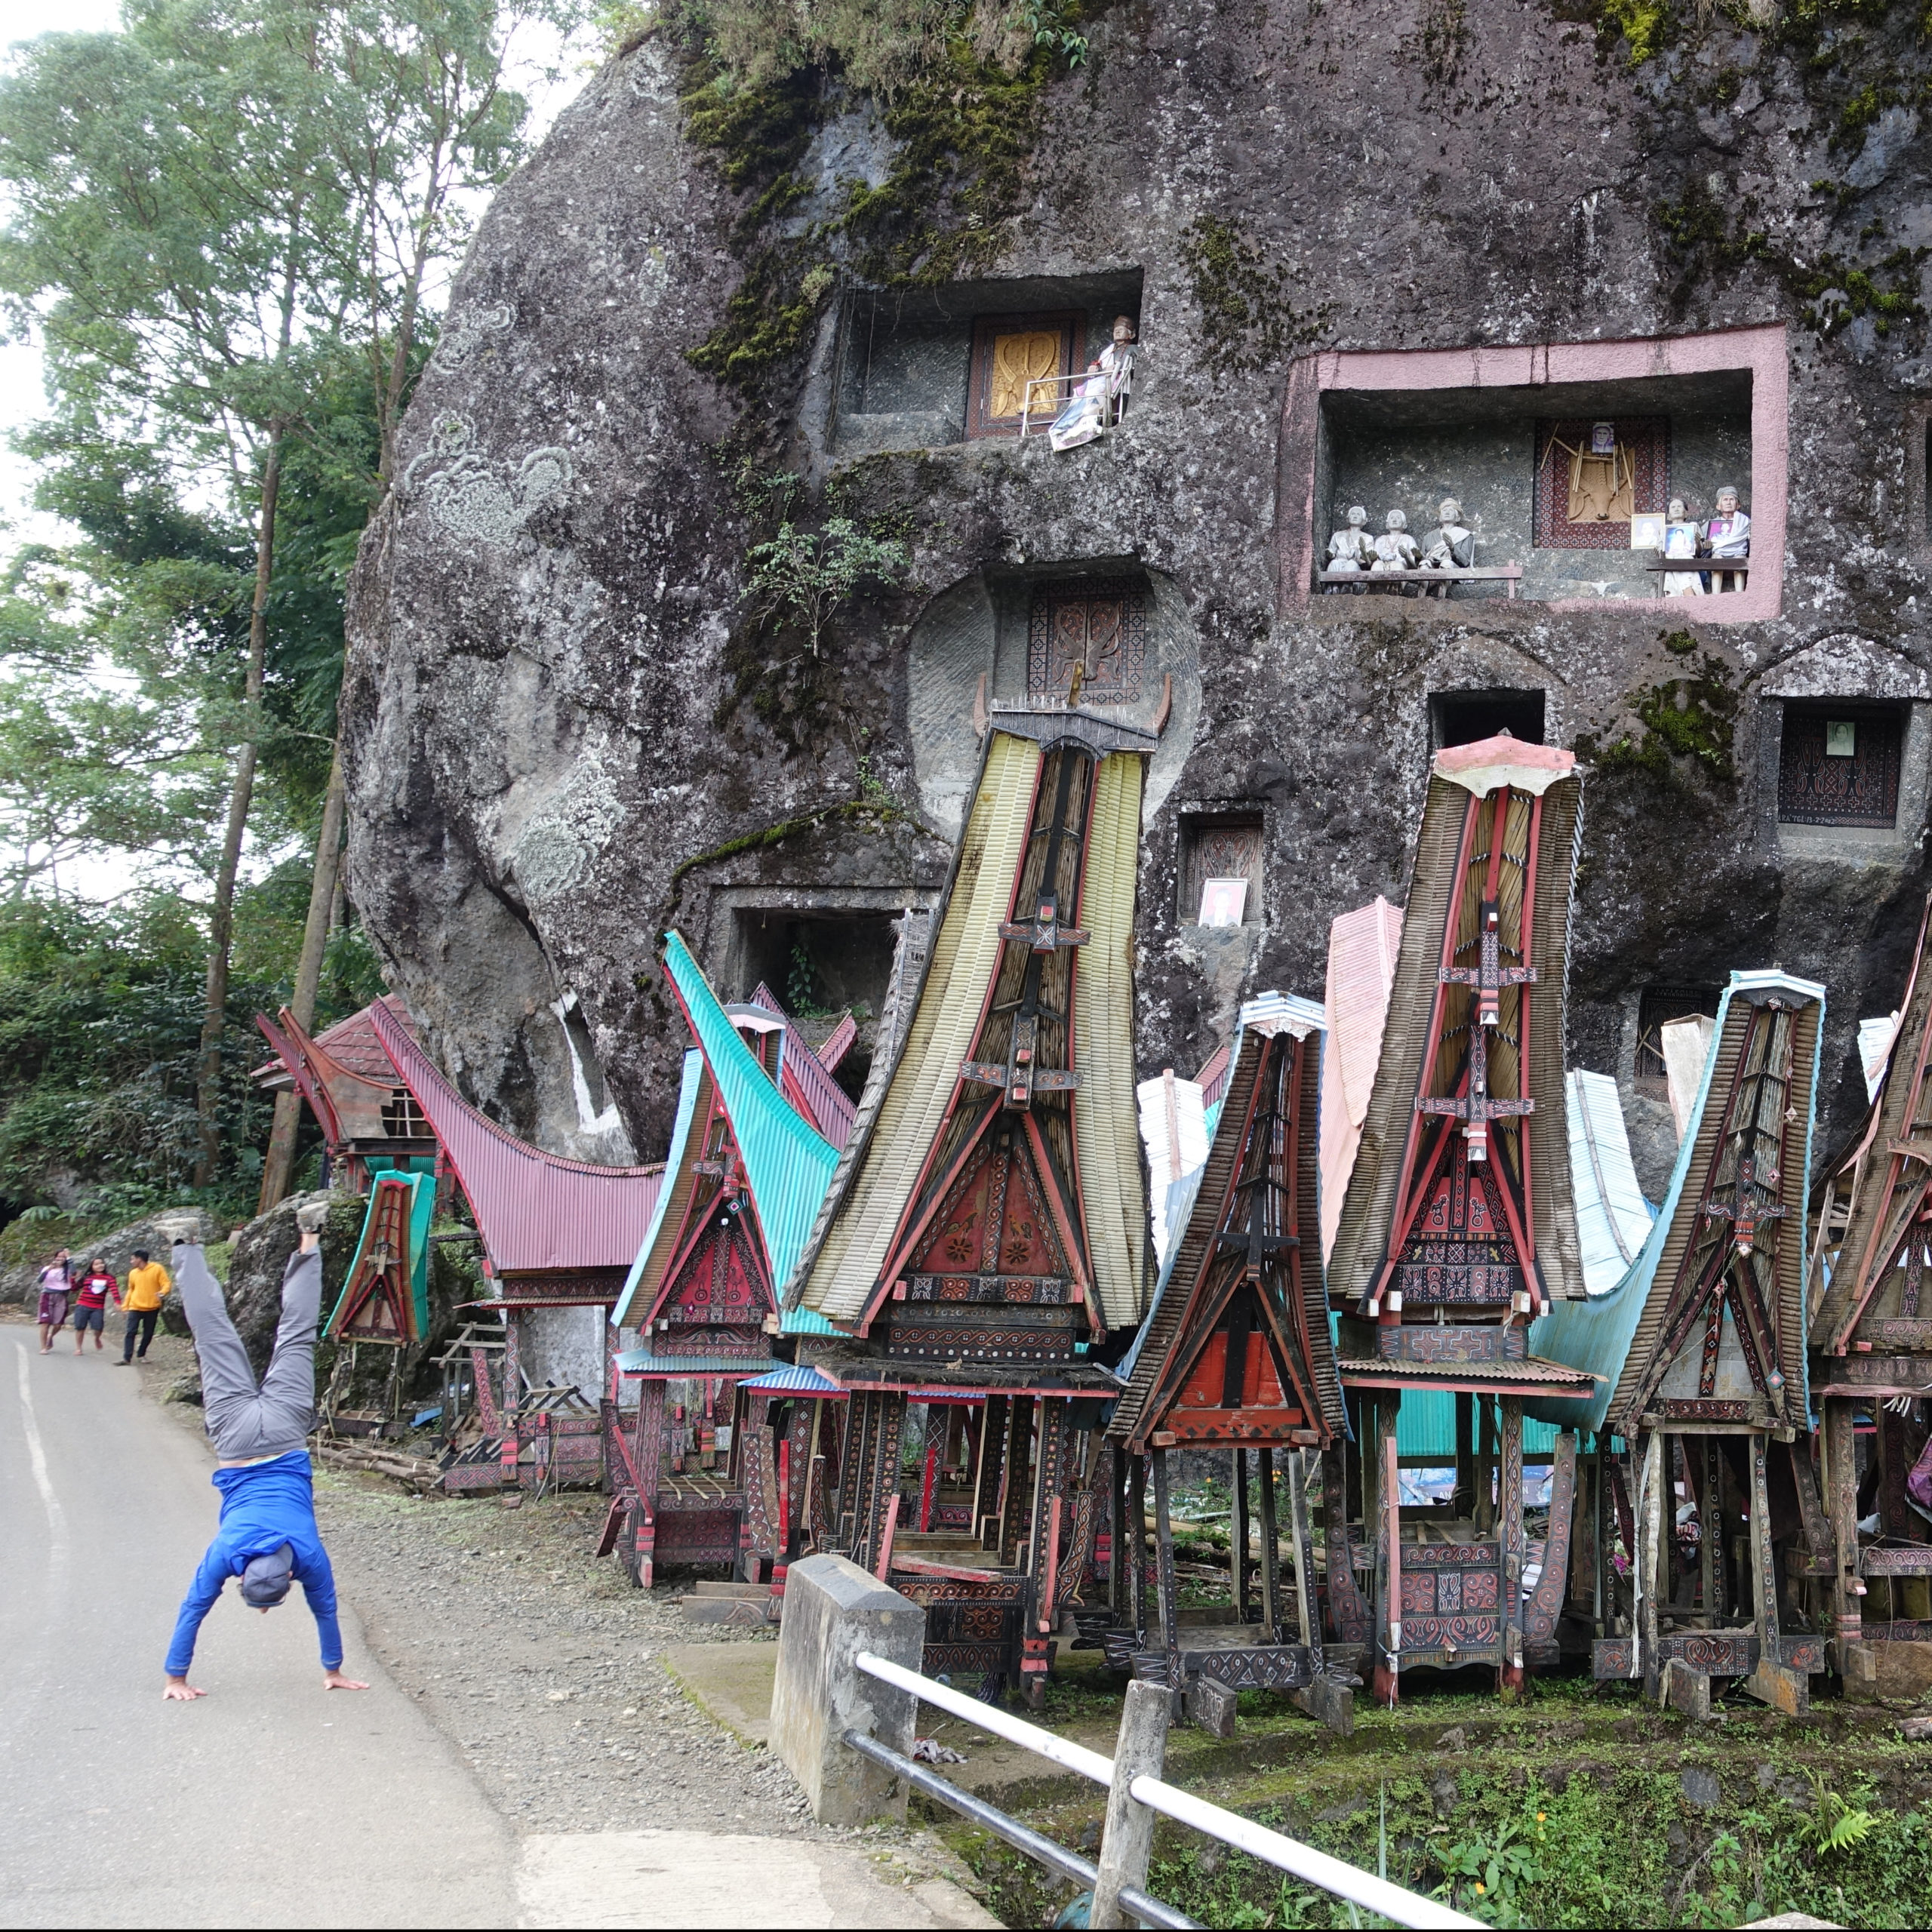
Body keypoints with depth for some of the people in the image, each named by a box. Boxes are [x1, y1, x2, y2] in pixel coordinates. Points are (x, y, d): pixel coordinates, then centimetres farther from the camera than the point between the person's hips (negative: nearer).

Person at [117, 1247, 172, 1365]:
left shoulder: (157, 1269, -4)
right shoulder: (133, 1273, 9)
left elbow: (166, 1284, -8)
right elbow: (131, 1290, 18)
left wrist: (162, 1293, -29)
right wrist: (125, 1306, 14)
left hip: (152, 1308, -2)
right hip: (135, 1308, 2)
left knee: (148, 1333, 7)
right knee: (130, 1332, -9)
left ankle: (142, 1354, 26)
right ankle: (126, 1358, -12)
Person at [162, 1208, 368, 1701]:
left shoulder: (308, 1552, -22)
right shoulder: (225, 1552, -24)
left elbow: (325, 1609, -8)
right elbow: (192, 1611, -15)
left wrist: (334, 1672, 2)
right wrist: (175, 1678, -10)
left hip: (282, 1434, 0)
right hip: (237, 1437, 0)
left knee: (295, 1336, 14)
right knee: (215, 1336, 13)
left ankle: (309, 1244, 23)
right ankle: (187, 1250, 22)